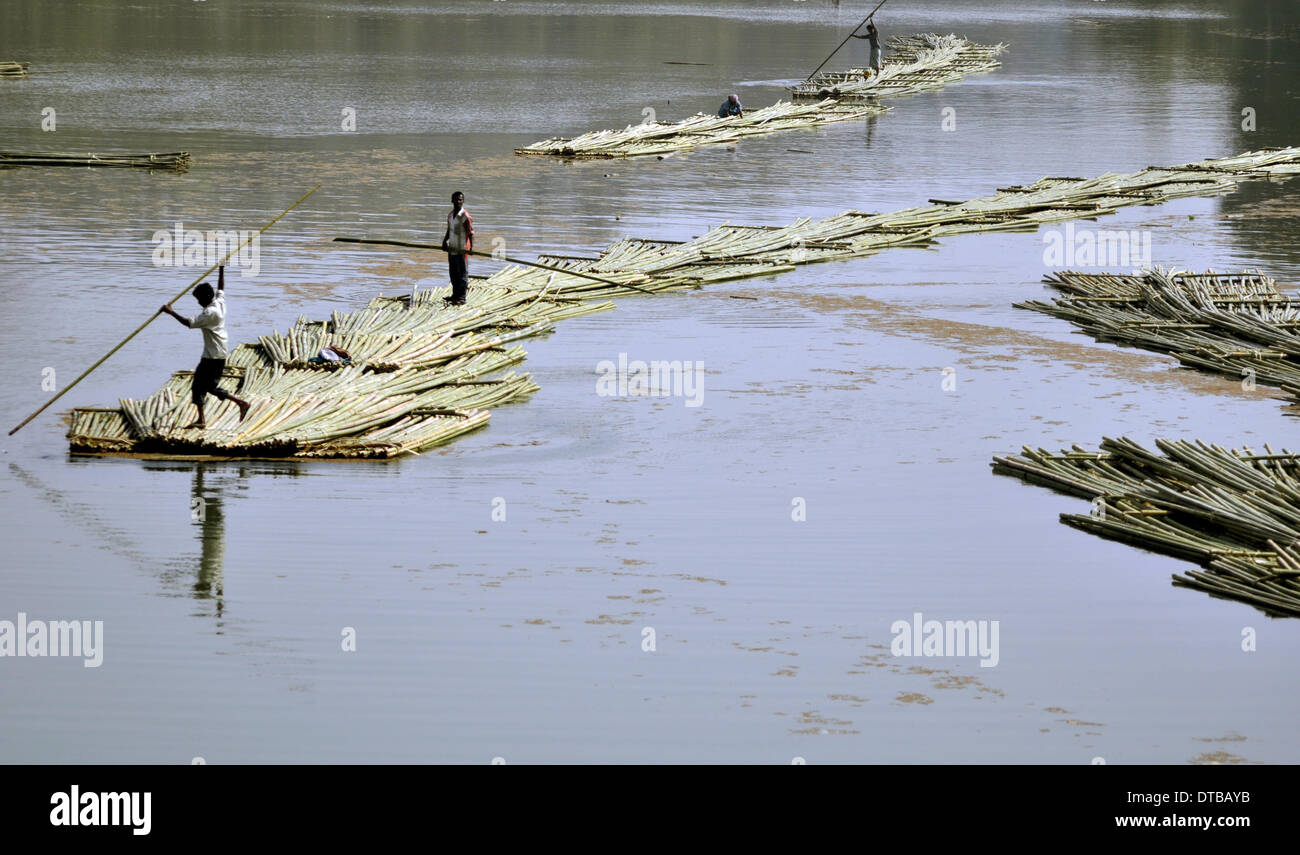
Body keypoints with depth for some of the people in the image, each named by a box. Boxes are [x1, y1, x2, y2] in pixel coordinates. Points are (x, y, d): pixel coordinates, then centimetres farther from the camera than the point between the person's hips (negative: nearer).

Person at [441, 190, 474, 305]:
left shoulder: (466, 217, -12)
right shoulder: (450, 215, 10)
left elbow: (471, 233, -15)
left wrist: (472, 247, -25)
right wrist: (445, 242, 9)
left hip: (462, 250, -8)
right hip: (452, 249, 8)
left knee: (462, 274, -1)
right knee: (453, 273, 15)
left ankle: (461, 298, 2)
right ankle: (455, 295, 26)